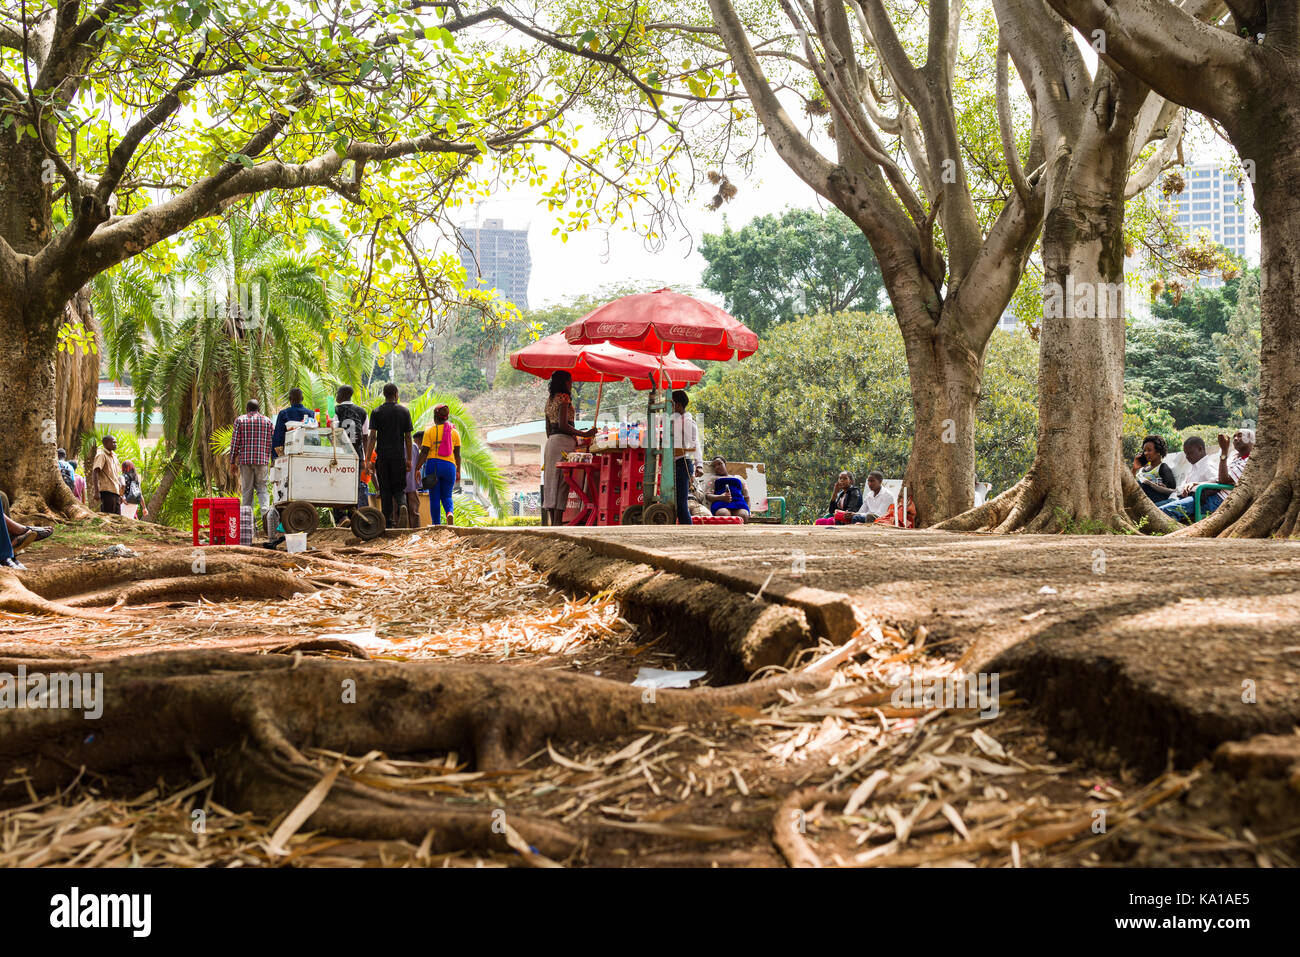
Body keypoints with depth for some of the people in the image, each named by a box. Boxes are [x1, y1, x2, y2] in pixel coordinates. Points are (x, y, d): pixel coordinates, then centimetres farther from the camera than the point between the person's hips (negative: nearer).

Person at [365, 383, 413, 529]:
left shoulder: (377, 412, 1)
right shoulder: (404, 411, 3)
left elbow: (372, 436, -6)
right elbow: (408, 437, 3)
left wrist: (368, 459, -5)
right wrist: (409, 459, 9)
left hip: (382, 456, 0)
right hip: (399, 456, 0)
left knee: (385, 490, 6)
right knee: (399, 488, 7)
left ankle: (388, 521, 4)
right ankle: (402, 506, -24)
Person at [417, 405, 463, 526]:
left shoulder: (429, 431, -1)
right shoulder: (454, 432, 7)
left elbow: (424, 452, -6)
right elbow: (457, 454, 8)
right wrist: (458, 471, 14)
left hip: (433, 464, -2)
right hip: (449, 466, 2)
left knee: (434, 498, 6)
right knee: (446, 496, 13)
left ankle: (436, 525, 4)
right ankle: (449, 513, -18)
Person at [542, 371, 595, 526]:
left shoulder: (550, 400, 19)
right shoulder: (564, 397, -7)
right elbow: (563, 425, -16)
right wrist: (583, 434, -11)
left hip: (551, 442, 9)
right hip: (564, 440, -9)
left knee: (552, 481, 6)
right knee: (562, 483, -11)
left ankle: (553, 522, 4)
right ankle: (558, 521, -16)